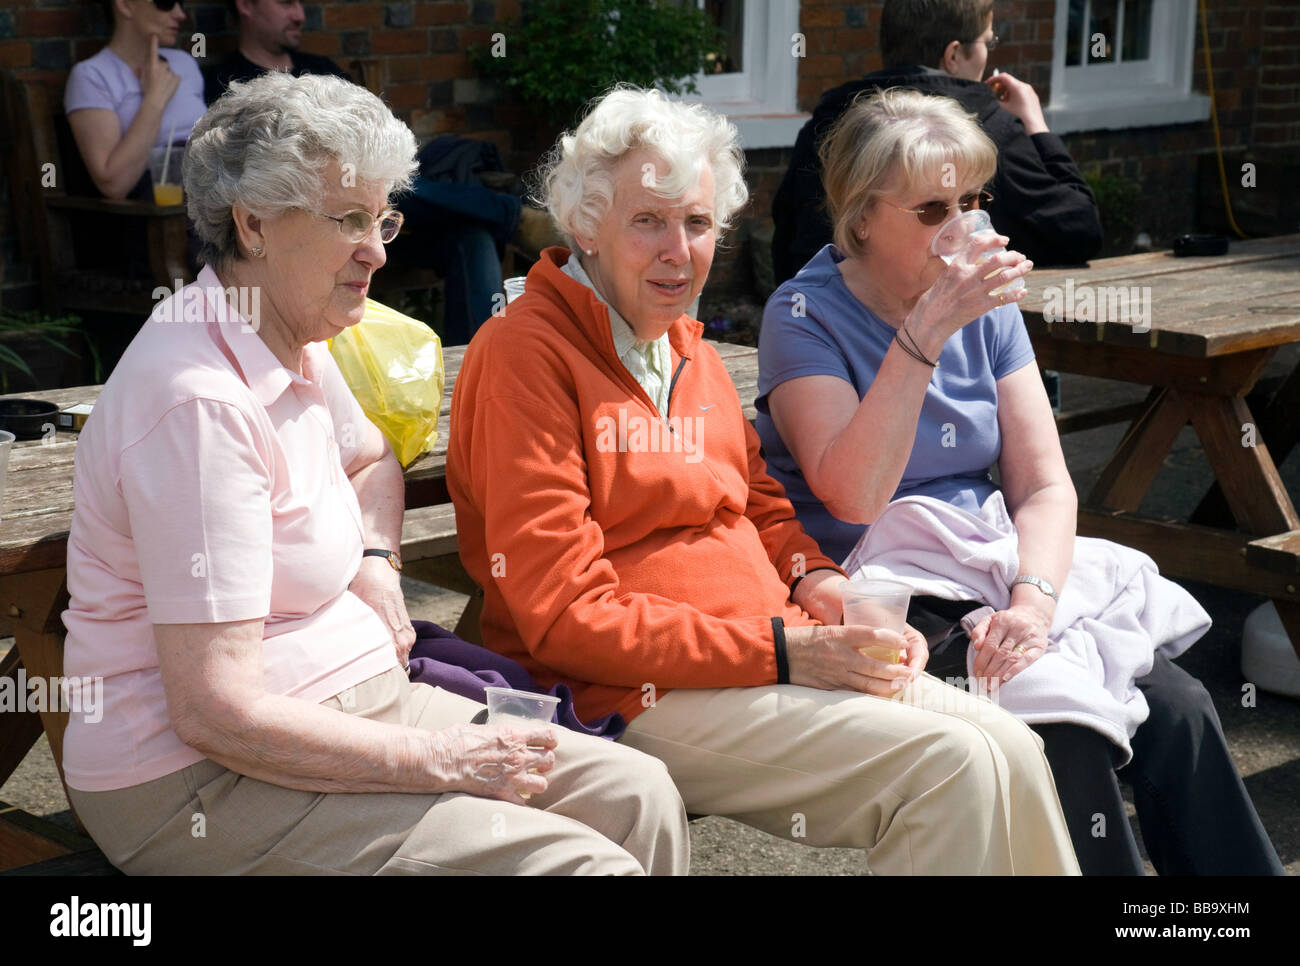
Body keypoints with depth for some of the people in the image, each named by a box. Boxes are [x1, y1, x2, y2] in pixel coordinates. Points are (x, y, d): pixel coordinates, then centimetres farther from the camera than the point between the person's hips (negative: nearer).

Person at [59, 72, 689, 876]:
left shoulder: (295, 348, 8)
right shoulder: (199, 401, -23)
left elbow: (370, 458, 32)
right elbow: (215, 713, -26)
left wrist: (376, 560, 9)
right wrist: (436, 760, -20)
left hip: (347, 701, 9)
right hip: (206, 781, -9)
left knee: (640, 797, -3)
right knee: (583, 864, -21)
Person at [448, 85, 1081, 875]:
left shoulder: (691, 350, 18)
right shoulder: (525, 356, -11)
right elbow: (565, 617, -16)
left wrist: (820, 584, 0)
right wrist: (782, 651, -19)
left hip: (791, 654, 8)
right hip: (645, 693, -8)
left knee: (1009, 749, -8)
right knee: (949, 765, -21)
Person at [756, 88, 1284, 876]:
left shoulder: (987, 305, 9)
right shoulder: (806, 315, -7)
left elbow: (1046, 486, 3)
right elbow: (853, 496, -21)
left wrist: (1033, 597, -17)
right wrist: (924, 333, -26)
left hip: (995, 576, 5)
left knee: (1178, 706, -18)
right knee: (1064, 737, -28)